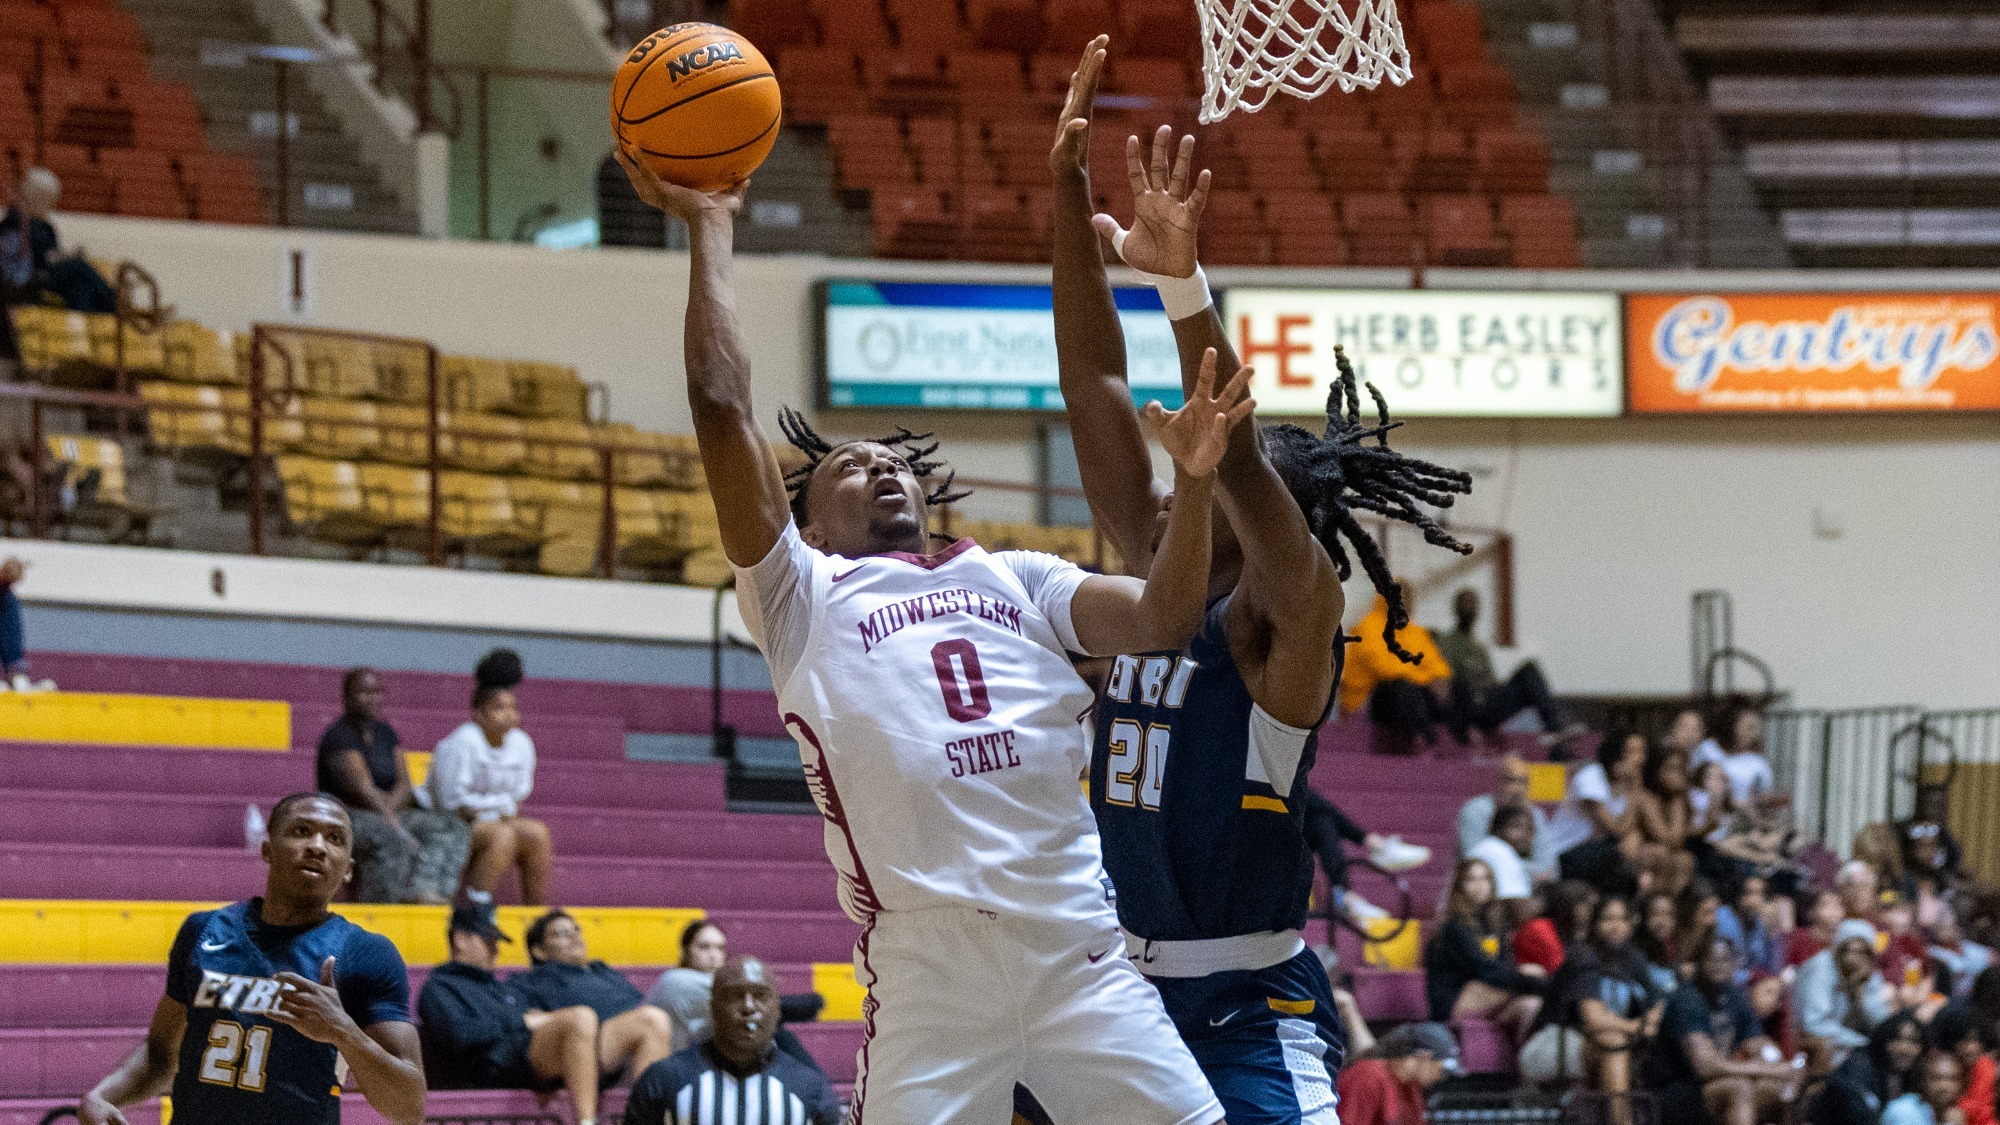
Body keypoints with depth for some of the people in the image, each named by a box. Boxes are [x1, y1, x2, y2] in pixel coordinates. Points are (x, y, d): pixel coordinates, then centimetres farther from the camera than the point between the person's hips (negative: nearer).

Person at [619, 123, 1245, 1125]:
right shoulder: (805, 597, 14)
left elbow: (1161, 619, 9)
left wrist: (1192, 481, -6)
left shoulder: (1014, 580, 24)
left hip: (1080, 954, 3)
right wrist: (708, 229, 11)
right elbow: (721, 406, 6)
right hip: (927, 963, -3)